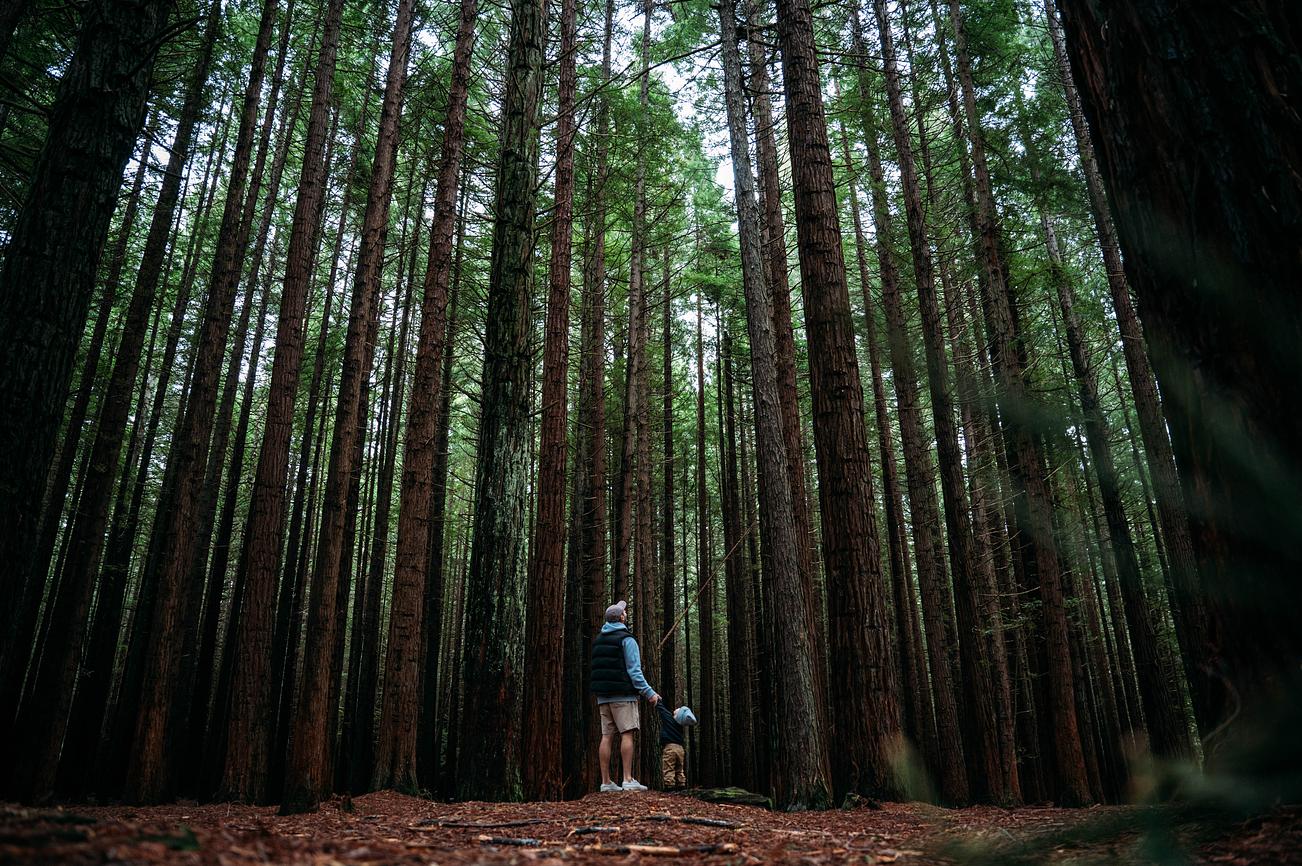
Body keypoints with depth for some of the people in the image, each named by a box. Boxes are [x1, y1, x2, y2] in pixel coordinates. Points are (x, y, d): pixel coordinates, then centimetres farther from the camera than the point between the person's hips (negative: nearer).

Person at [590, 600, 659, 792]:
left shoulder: (597, 640, 15)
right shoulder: (626, 639, -8)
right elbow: (634, 671, -14)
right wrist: (649, 693, -12)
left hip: (602, 695, 7)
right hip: (623, 695, -7)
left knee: (607, 736, 5)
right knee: (626, 734, -6)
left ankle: (606, 782, 5)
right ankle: (628, 780, -9)